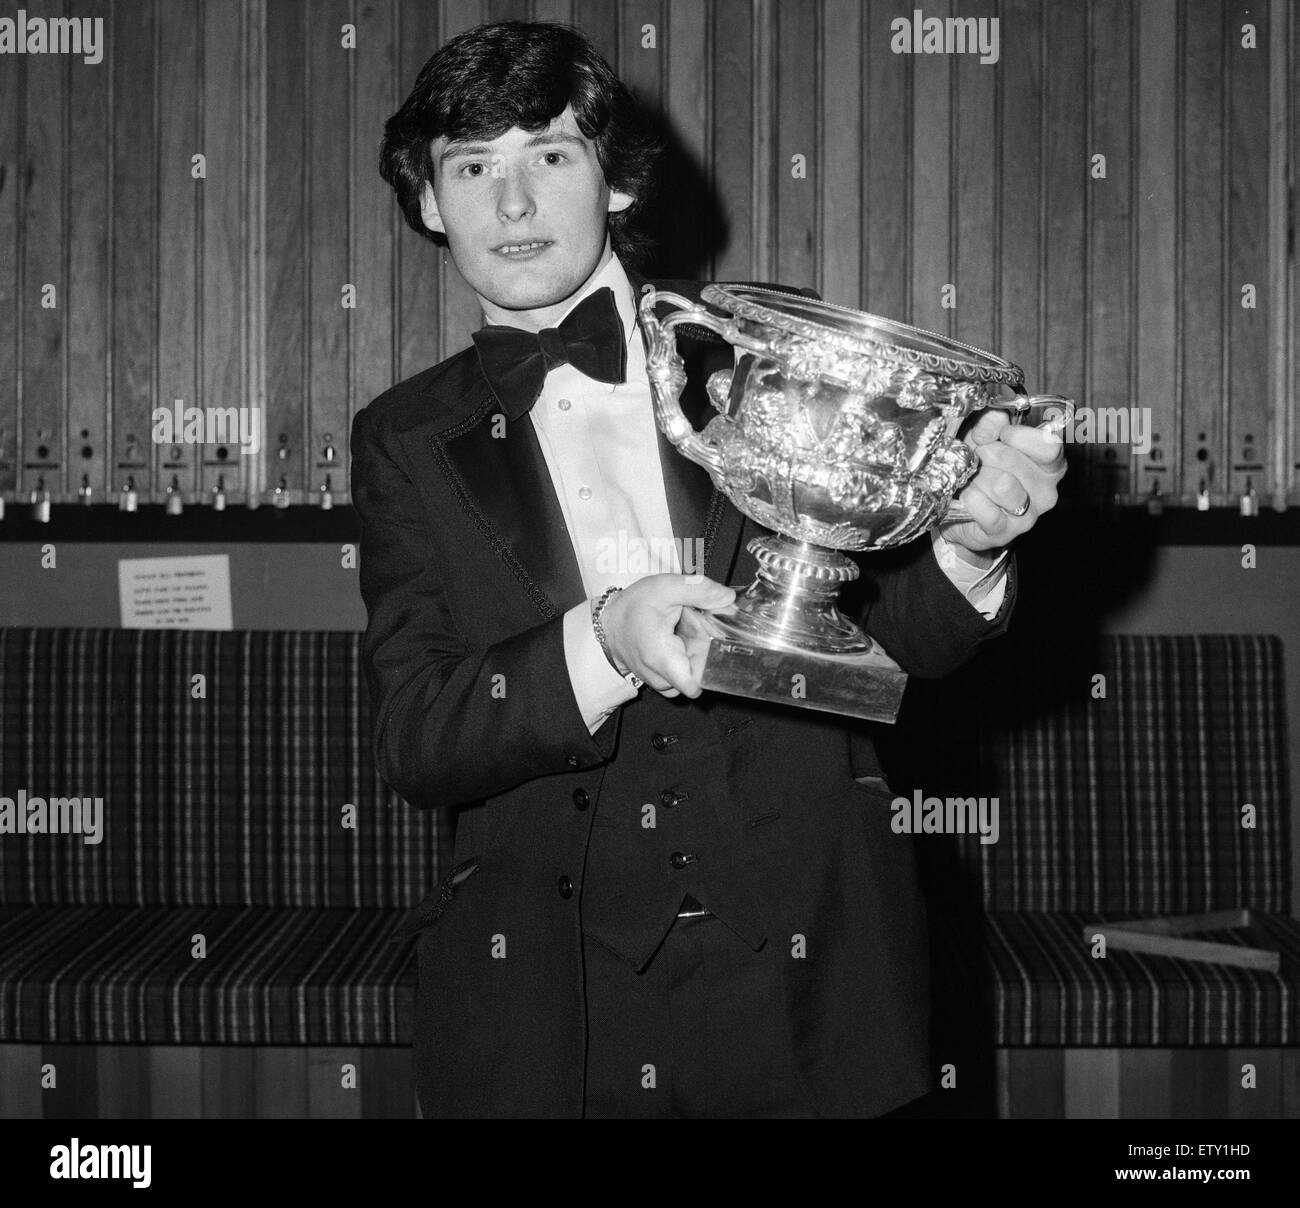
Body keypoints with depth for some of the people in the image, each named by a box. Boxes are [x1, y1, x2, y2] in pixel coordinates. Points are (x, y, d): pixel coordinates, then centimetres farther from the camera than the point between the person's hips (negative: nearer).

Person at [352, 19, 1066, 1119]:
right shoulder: (407, 441, 3)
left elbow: (904, 636, 5)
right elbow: (413, 743, -6)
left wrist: (967, 545, -17)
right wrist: (602, 644, -23)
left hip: (805, 967, 0)